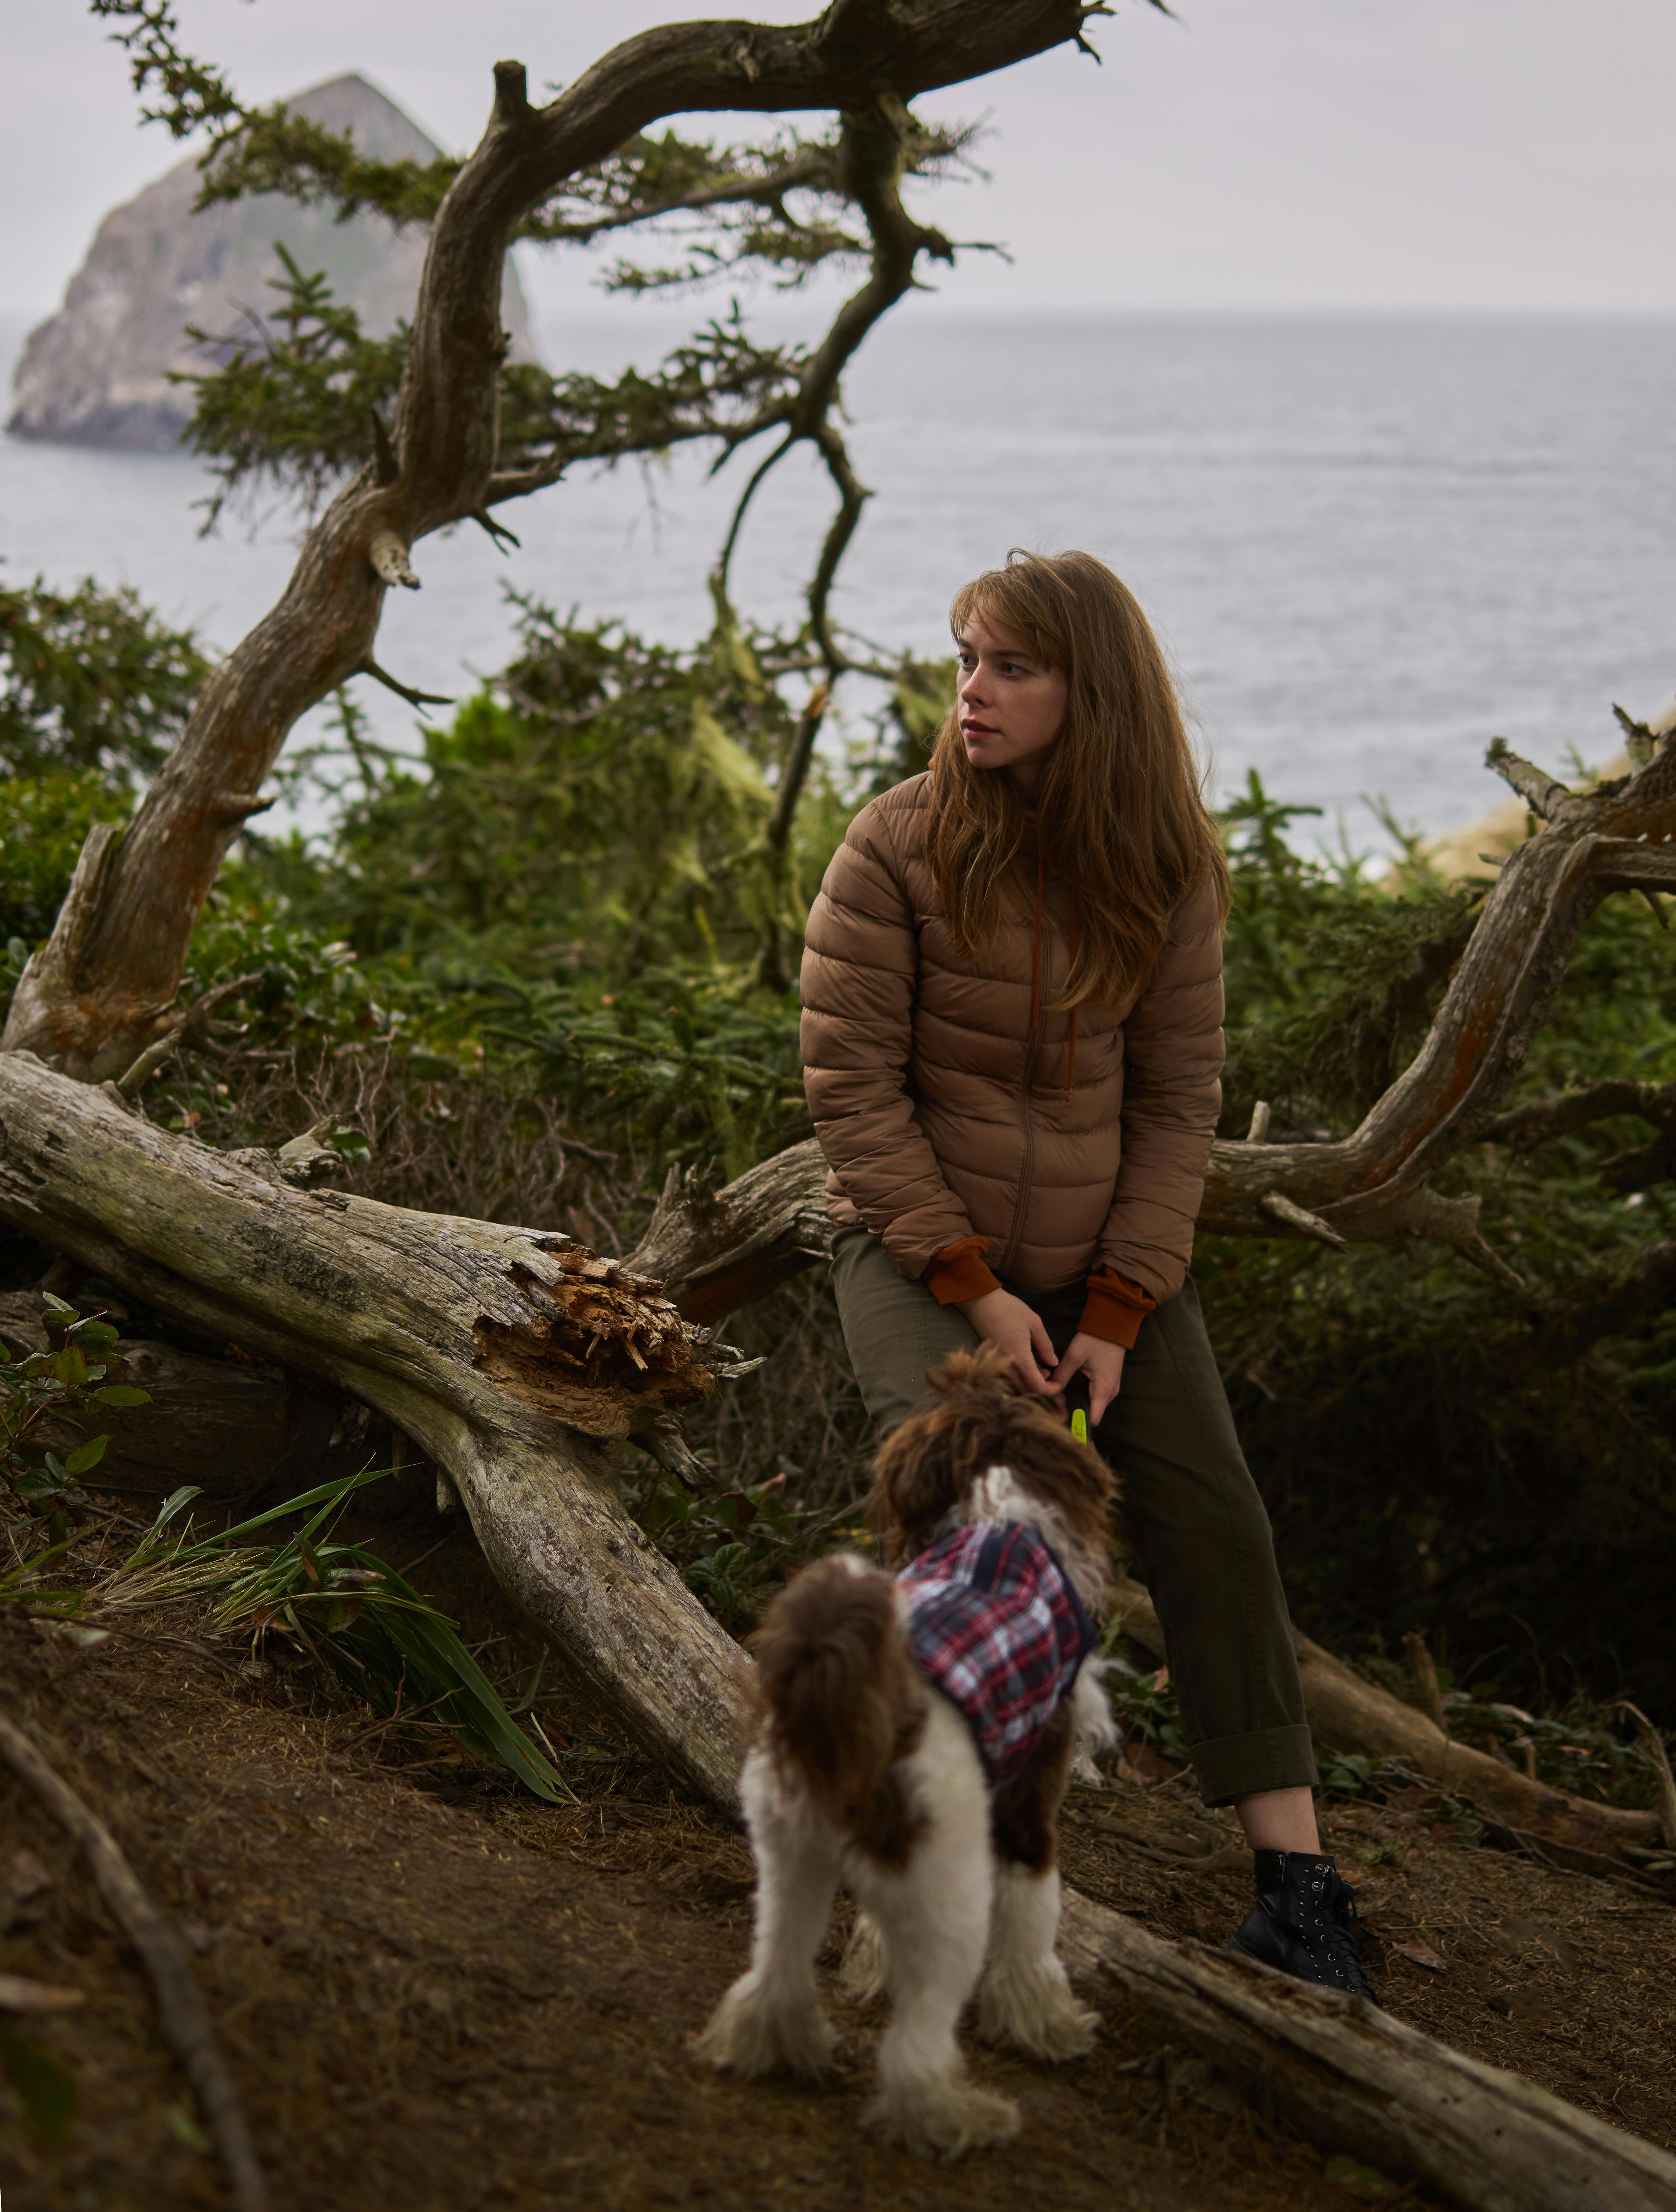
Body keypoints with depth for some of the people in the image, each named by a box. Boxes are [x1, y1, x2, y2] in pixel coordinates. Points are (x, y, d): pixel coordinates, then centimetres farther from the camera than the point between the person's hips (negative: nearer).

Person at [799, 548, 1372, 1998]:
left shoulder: (1165, 871, -2)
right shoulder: (900, 846, -10)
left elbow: (1178, 1100, -1)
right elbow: (851, 1080, -11)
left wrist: (1116, 1314, -10)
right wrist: (972, 1289, -15)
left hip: (1106, 1258, 3)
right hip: (921, 1245, -2)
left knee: (1212, 1516, -7)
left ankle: (1294, 1874, -2)